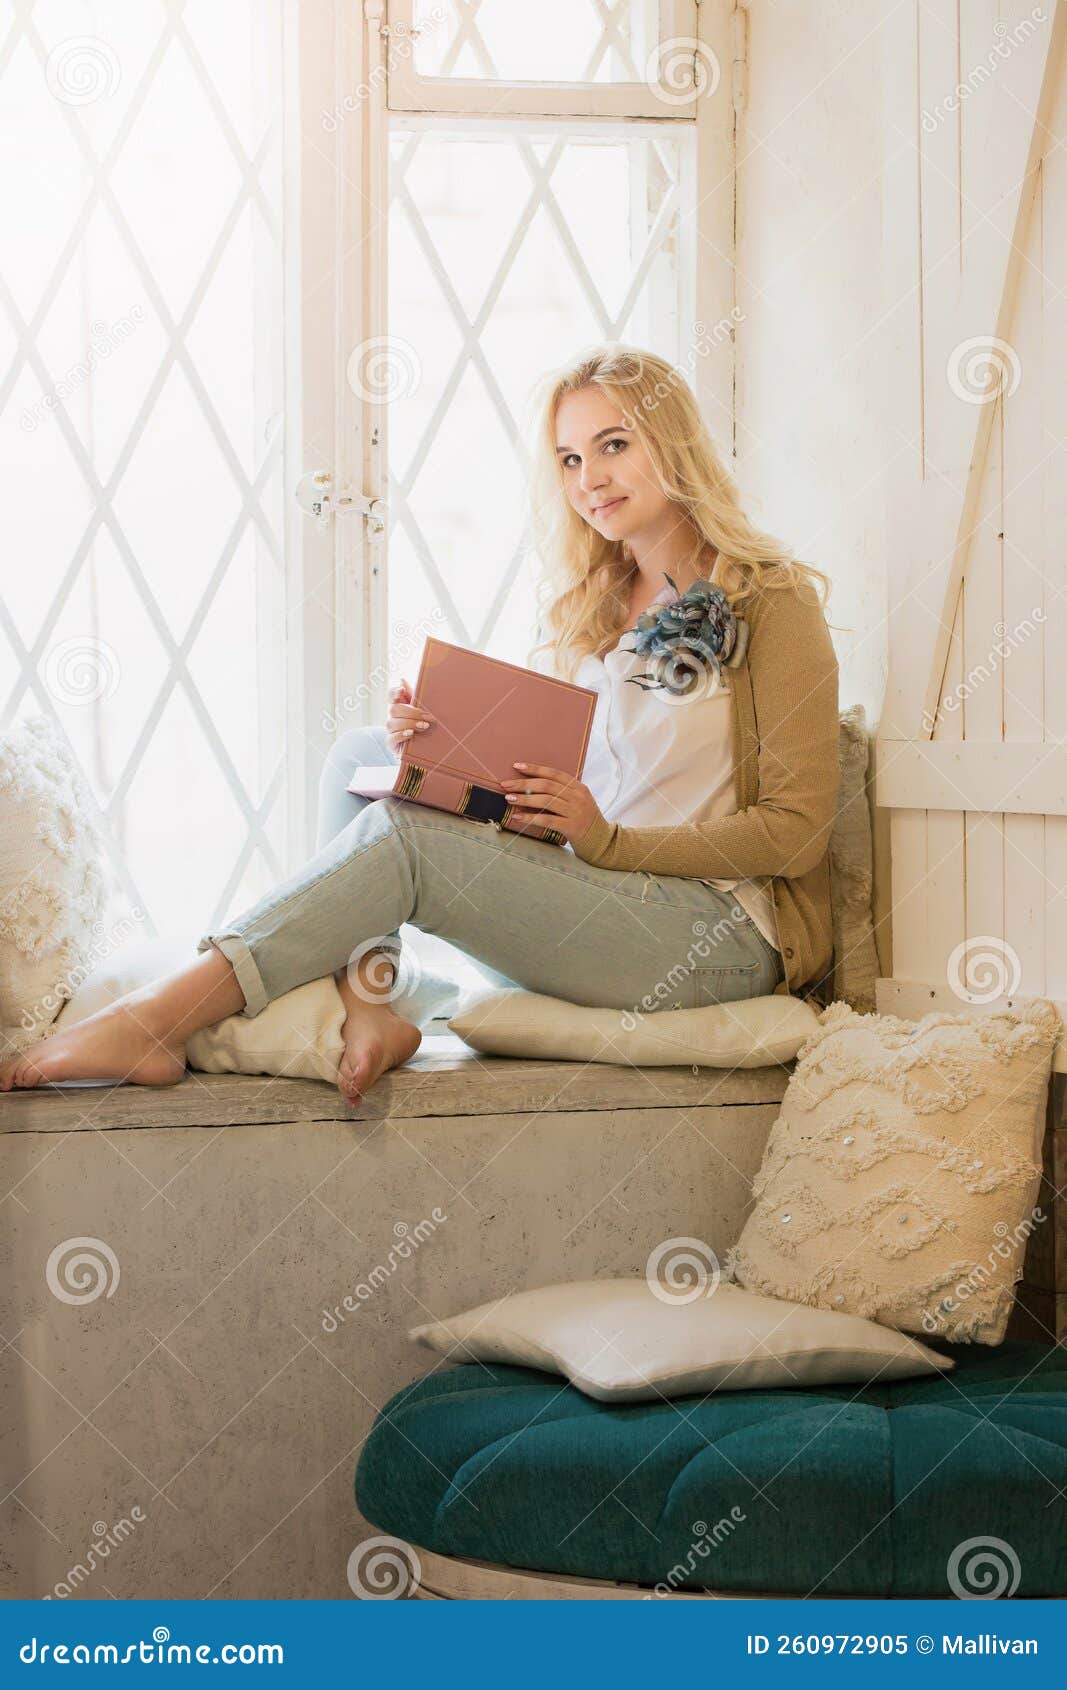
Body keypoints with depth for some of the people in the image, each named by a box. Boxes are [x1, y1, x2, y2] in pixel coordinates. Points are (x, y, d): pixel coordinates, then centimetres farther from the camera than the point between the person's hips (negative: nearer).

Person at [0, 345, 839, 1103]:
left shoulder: (772, 602, -4)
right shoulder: (591, 604, 16)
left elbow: (795, 830, -9)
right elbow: (535, 788, 13)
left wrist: (609, 838, -20)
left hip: (723, 931, -7)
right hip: (593, 897, 7)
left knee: (403, 837, -24)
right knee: (363, 754, -1)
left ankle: (156, 1023, -28)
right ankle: (369, 1002, -23)